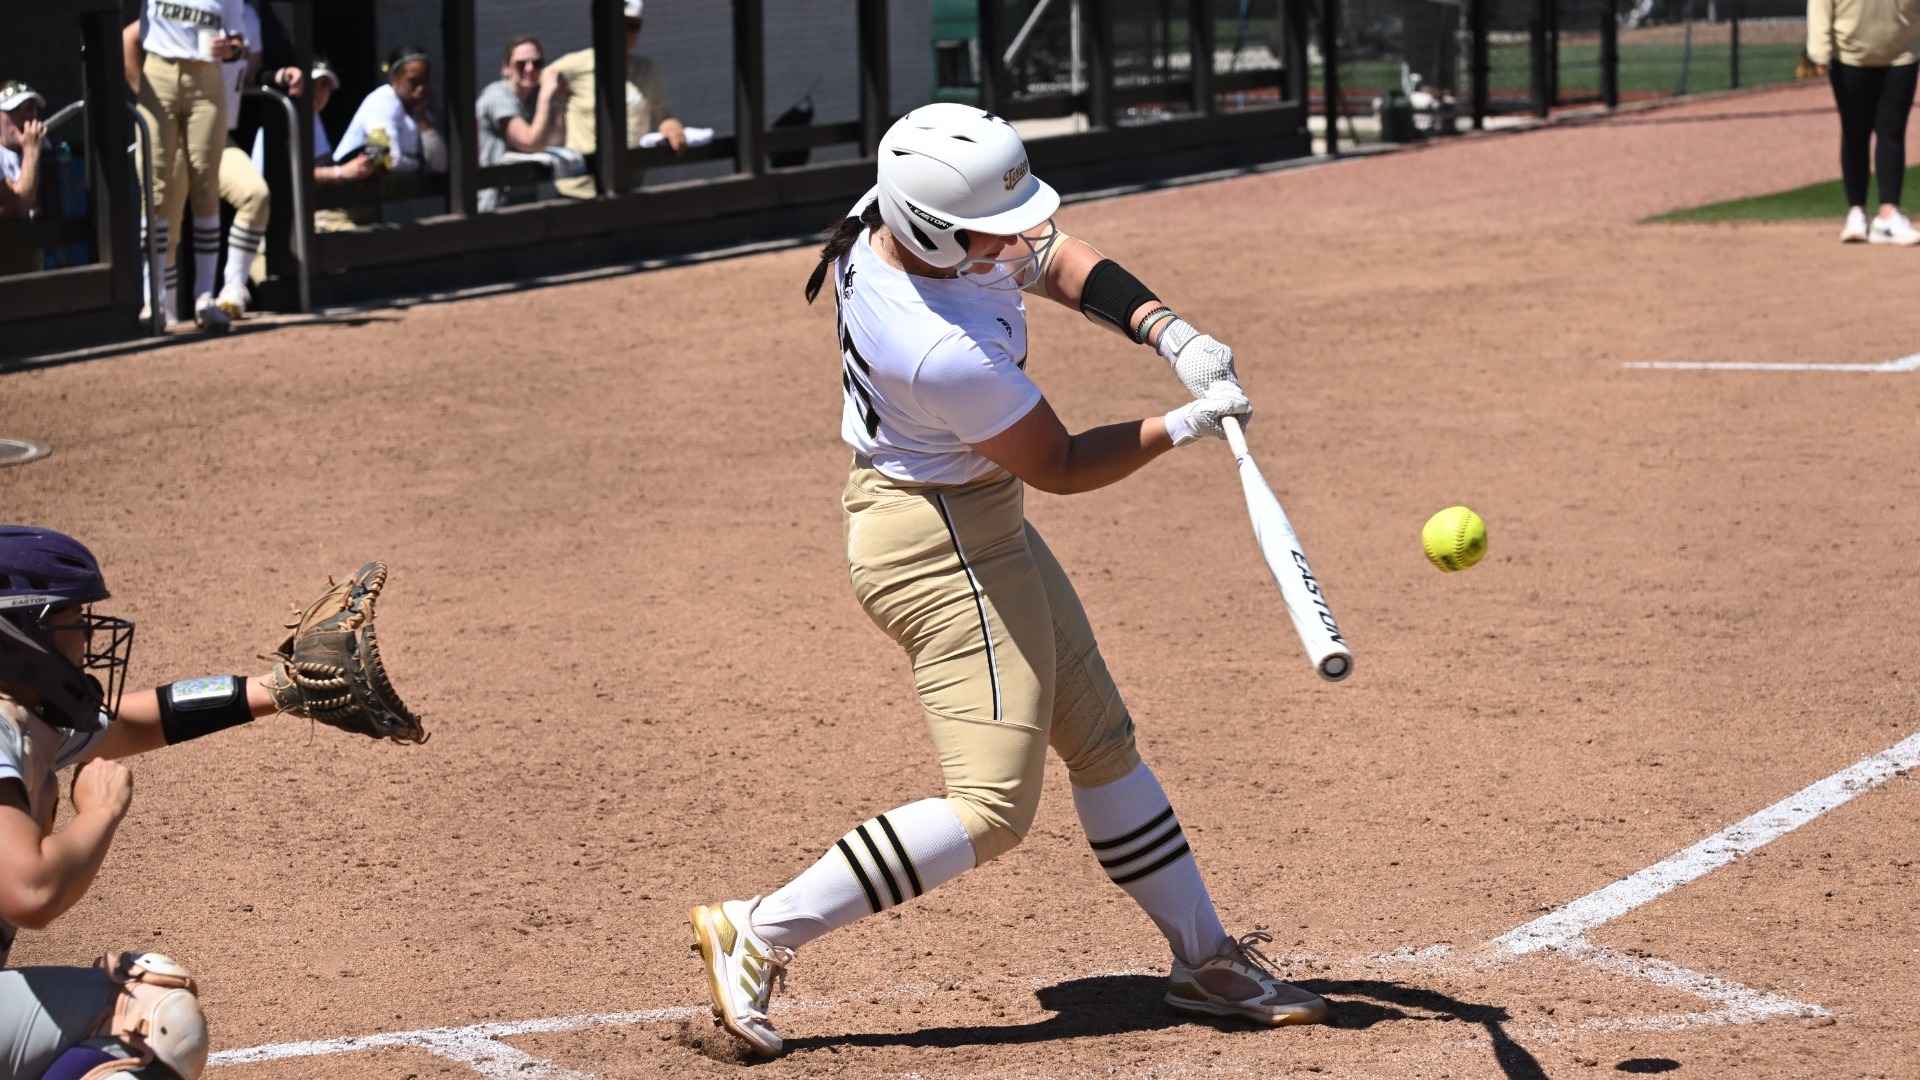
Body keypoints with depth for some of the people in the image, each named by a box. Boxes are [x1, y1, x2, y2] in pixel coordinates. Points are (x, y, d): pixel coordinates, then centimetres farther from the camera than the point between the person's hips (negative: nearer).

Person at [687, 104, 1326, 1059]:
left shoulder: (881, 220, -10)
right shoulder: (947, 354, -34)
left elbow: (1057, 260, 1)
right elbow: (1059, 466, -18)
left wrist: (1171, 334, -11)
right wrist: (1183, 428, -12)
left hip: (978, 525, 10)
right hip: (941, 545, -10)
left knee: (1100, 737, 17)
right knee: (993, 808, -9)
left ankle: (1206, 960, 29)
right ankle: (758, 935, -2)